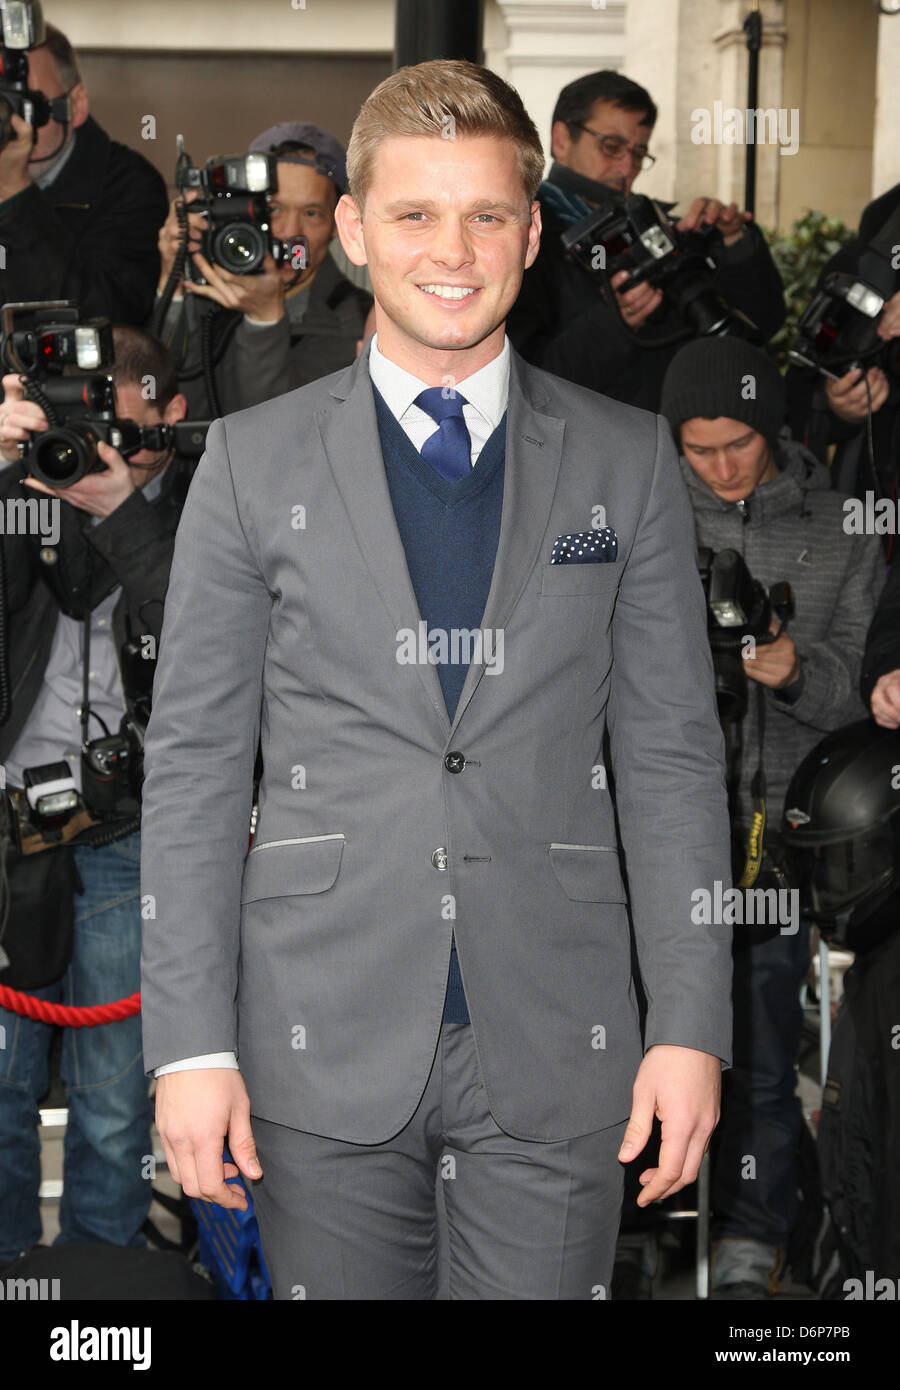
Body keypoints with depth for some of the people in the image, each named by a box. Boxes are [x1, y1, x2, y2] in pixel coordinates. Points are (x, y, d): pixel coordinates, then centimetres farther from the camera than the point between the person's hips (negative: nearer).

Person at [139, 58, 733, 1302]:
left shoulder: (629, 462, 5)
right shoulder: (254, 462, 2)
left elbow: (669, 757, 5)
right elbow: (195, 763, 1)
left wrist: (691, 1025, -1)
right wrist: (190, 1043, -5)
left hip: (557, 1051, 1)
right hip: (325, 1052, 0)